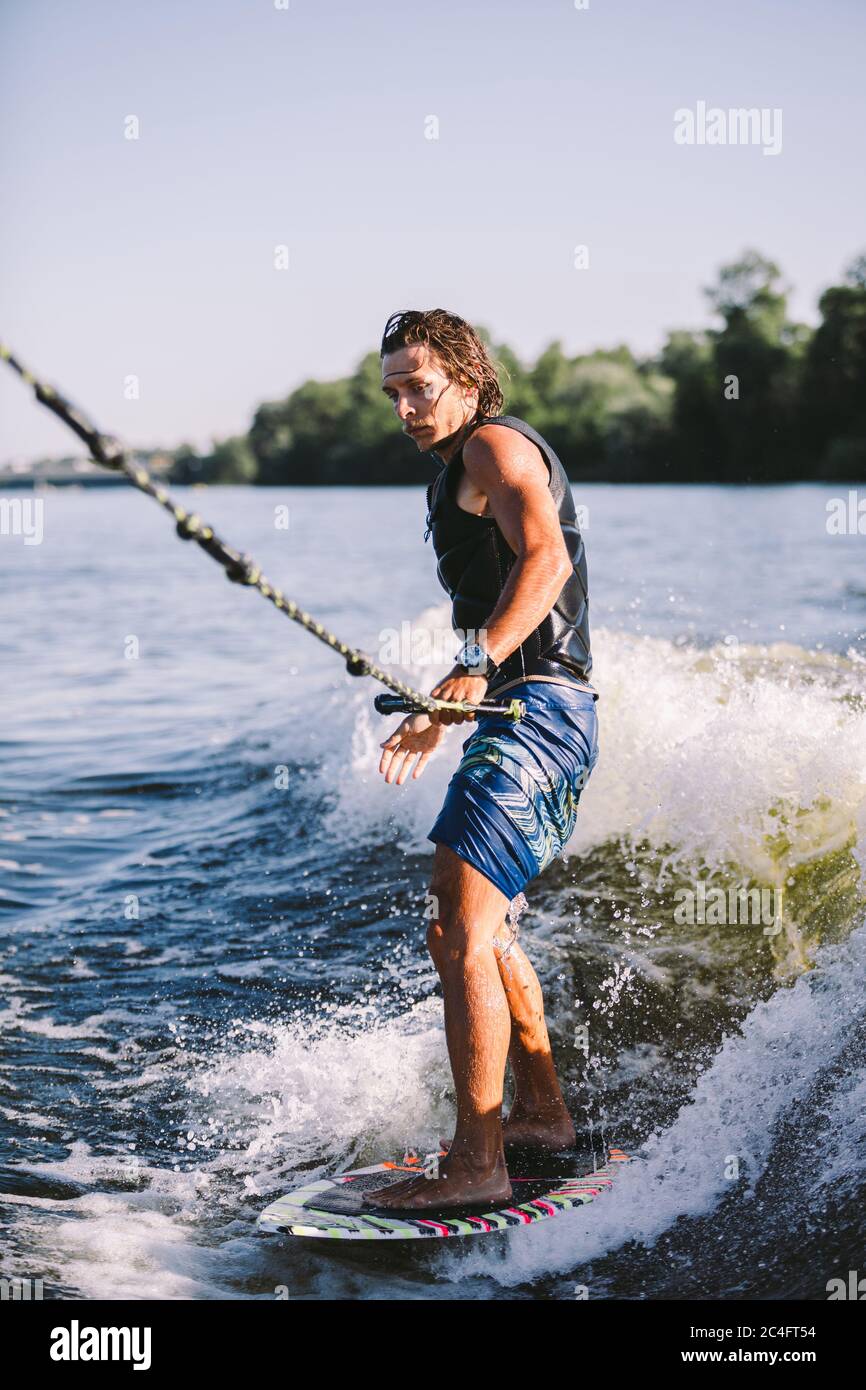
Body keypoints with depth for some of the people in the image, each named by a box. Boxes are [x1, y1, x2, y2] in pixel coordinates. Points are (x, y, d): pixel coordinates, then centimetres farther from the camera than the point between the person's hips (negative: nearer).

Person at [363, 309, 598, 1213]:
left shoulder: (494, 444, -4)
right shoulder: (465, 478, 26)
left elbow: (545, 559, -22)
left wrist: (474, 667, -34)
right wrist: (437, 720, 35)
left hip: (534, 715, -11)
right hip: (534, 714, 11)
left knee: (459, 934, -18)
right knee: (478, 925, 22)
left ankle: (477, 1161, -19)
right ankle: (541, 1112, 32)